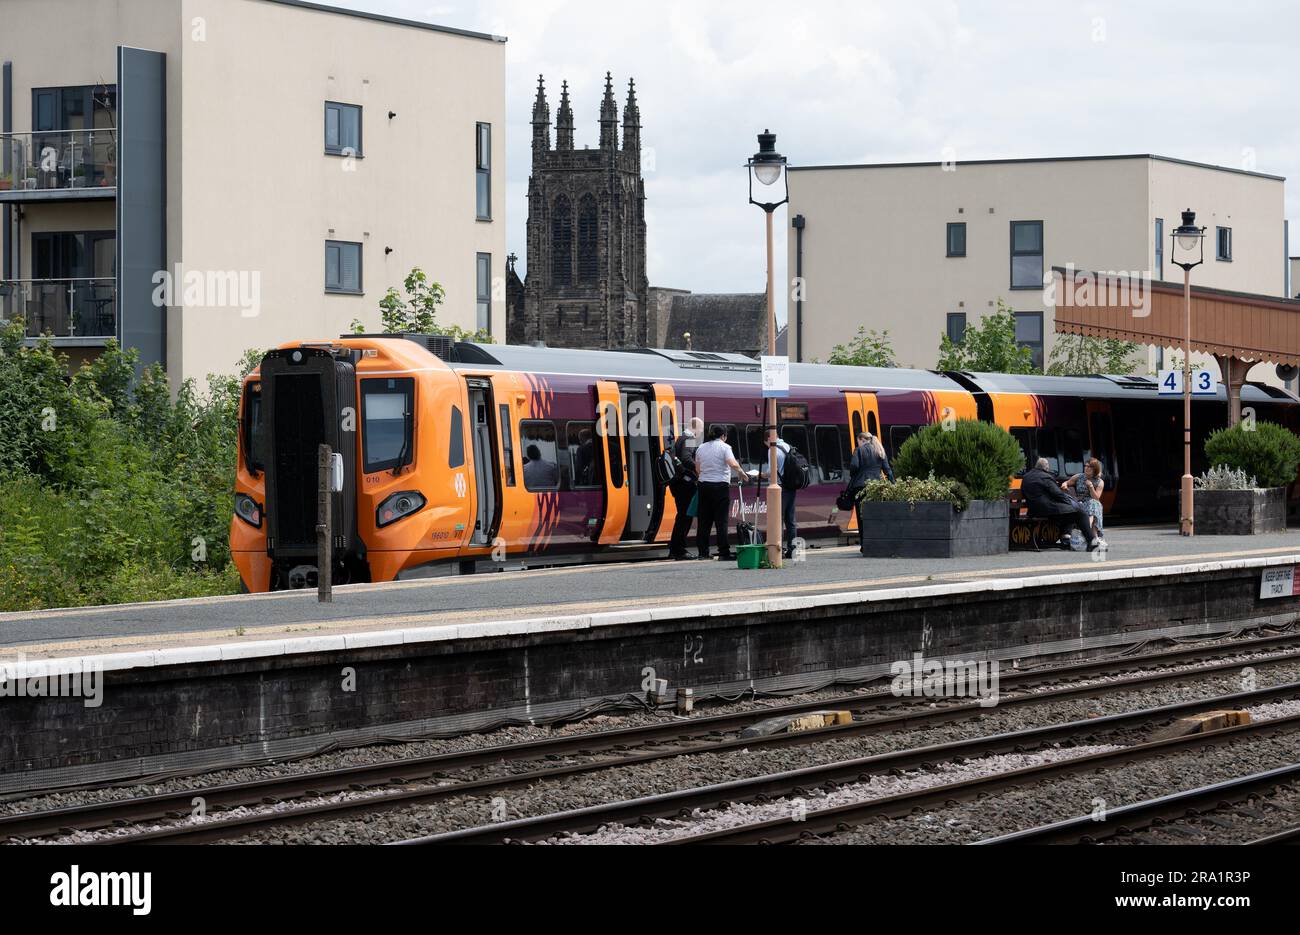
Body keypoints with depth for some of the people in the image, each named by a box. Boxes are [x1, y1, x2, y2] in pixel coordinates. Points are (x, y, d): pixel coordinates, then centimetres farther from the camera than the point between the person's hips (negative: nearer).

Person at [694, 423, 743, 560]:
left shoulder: (701, 448, 11)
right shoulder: (724, 447, -5)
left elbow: (697, 469, 15)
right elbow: (732, 464, -17)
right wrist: (741, 472, -2)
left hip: (704, 486, 5)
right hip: (720, 486, -5)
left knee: (704, 520, 7)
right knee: (721, 520, -4)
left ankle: (703, 552, 6)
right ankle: (723, 552, -5)